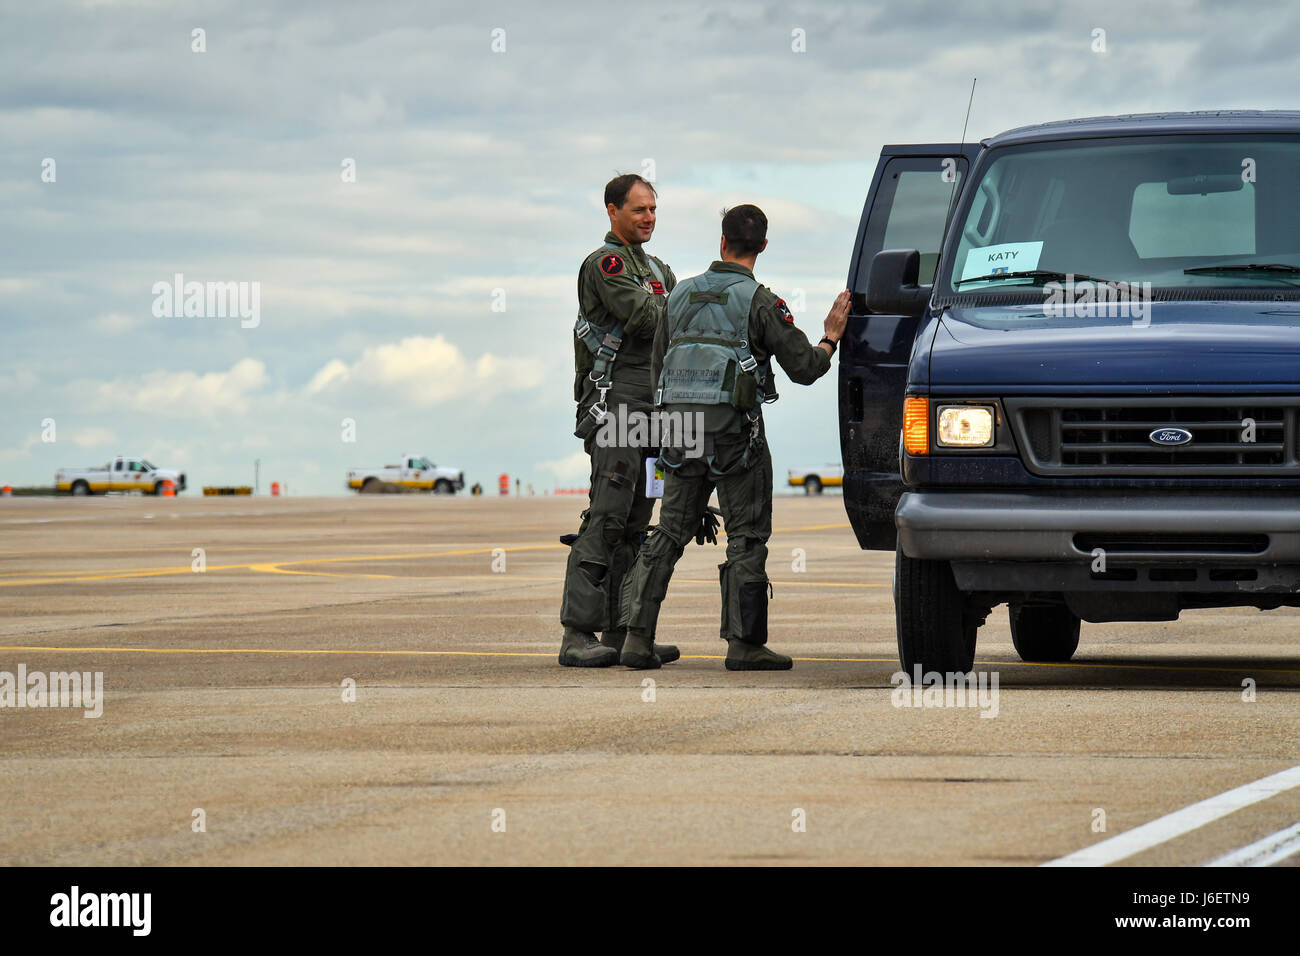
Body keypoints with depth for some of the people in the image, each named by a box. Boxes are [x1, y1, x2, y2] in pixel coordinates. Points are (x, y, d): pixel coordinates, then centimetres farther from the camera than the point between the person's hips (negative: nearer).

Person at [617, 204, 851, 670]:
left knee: (669, 532, 10)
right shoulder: (759, 301, -8)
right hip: (734, 431, -5)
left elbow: (658, 366, 16)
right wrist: (830, 338, 11)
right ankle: (744, 643, -1)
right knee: (747, 536, 2)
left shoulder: (681, 295, 9)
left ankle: (637, 635, 3)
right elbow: (804, 368, -8)